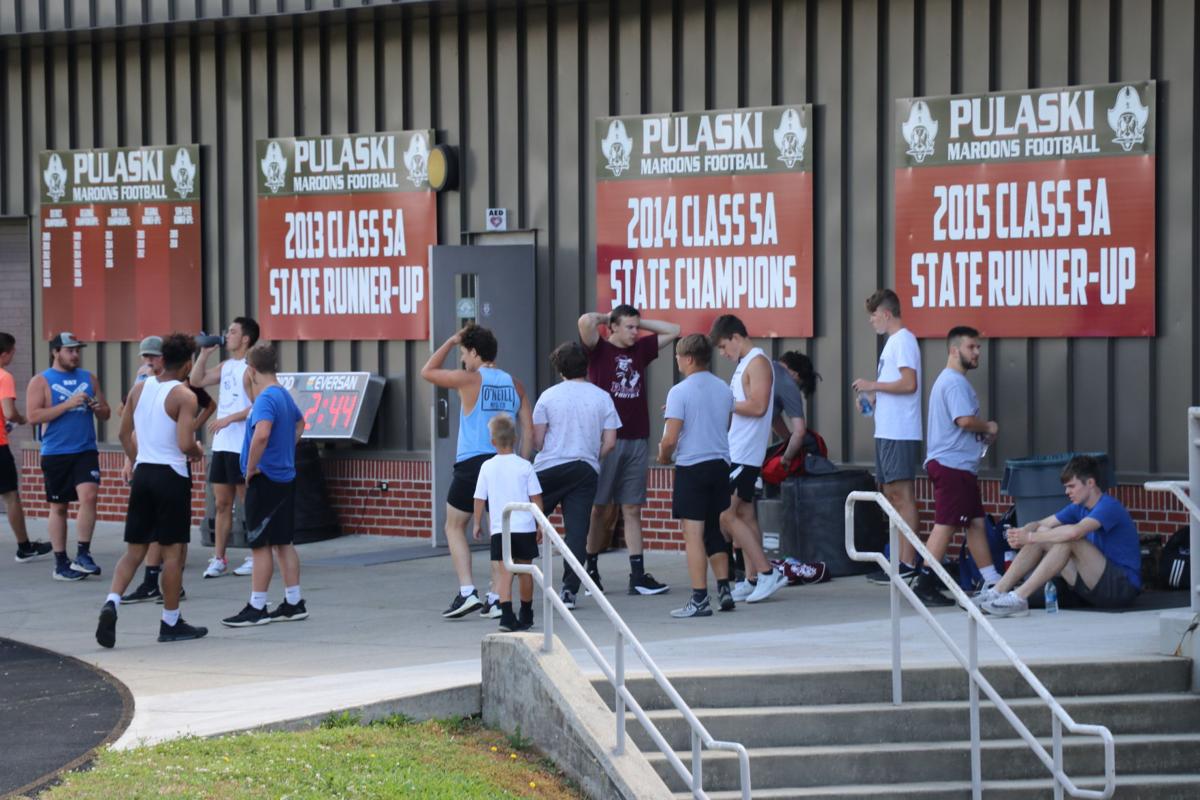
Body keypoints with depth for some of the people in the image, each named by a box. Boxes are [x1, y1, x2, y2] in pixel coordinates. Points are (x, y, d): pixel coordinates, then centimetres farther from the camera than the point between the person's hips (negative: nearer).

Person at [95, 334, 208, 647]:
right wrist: (198, 453, 2)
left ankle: (111, 602, -12)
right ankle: (170, 623, 11)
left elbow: (125, 433, 13)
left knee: (134, 550, 10)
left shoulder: (140, 388, 7)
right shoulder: (184, 397, -12)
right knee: (172, 552, 4)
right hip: (171, 477, -5)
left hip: (143, 472, 5)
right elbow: (185, 445, -20)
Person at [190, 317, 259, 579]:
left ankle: (256, 558, 6)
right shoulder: (226, 367, 15)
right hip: (221, 445, 8)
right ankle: (219, 559, 11)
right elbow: (196, 381, 18)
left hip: (241, 447, -8)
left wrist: (228, 419, -22)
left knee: (247, 503, -1)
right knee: (222, 503, 8)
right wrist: (205, 353, 10)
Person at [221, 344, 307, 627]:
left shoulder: (265, 399, -18)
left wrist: (251, 467, -22)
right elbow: (300, 423, 31)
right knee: (283, 543, 13)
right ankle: (294, 603, 16)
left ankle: (256, 608, 1)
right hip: (285, 477, 9)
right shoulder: (284, 395, 11)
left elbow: (261, 434, -35)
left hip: (265, 479, -9)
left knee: (260, 545, -3)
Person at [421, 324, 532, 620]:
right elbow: (528, 430, 7)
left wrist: (451, 341, 15)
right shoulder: (514, 384, 9)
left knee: (454, 526, 9)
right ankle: (497, 598, 4)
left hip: (472, 463, -4)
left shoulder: (469, 379, -5)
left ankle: (467, 592, -3)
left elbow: (427, 371, 8)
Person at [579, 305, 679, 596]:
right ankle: (591, 570, 12)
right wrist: (607, 317, 1)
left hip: (637, 441, 4)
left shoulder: (641, 349, 15)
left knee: (632, 509, 3)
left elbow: (673, 330, 22)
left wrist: (640, 322, 14)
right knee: (601, 509, 0)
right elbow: (586, 321, -18)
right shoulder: (599, 350, 0)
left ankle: (638, 575, -1)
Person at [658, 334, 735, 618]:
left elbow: (670, 439, -16)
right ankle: (724, 589, 18)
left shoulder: (680, 392, -12)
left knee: (694, 533, -4)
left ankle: (700, 599, -7)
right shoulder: (724, 389, 7)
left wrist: (663, 456, 6)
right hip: (721, 465, 6)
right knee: (715, 531, 17)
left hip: (691, 467, -6)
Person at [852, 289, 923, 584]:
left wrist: (873, 385, -13)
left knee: (903, 495, -9)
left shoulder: (903, 341, -12)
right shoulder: (893, 342, 19)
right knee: (891, 496, 12)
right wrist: (873, 399, 13)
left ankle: (908, 565, -9)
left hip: (900, 434, -10)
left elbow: (909, 383, -21)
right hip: (887, 431, 10)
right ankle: (899, 561, 16)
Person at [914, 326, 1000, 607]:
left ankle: (992, 581, 17)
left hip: (960, 466, 11)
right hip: (952, 465, -11)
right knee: (945, 525, -11)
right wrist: (989, 427, -8)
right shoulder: (955, 382, -14)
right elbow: (965, 419, -26)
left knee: (976, 522, 13)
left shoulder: (952, 381, 21)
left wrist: (983, 435, 11)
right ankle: (924, 584, -11)